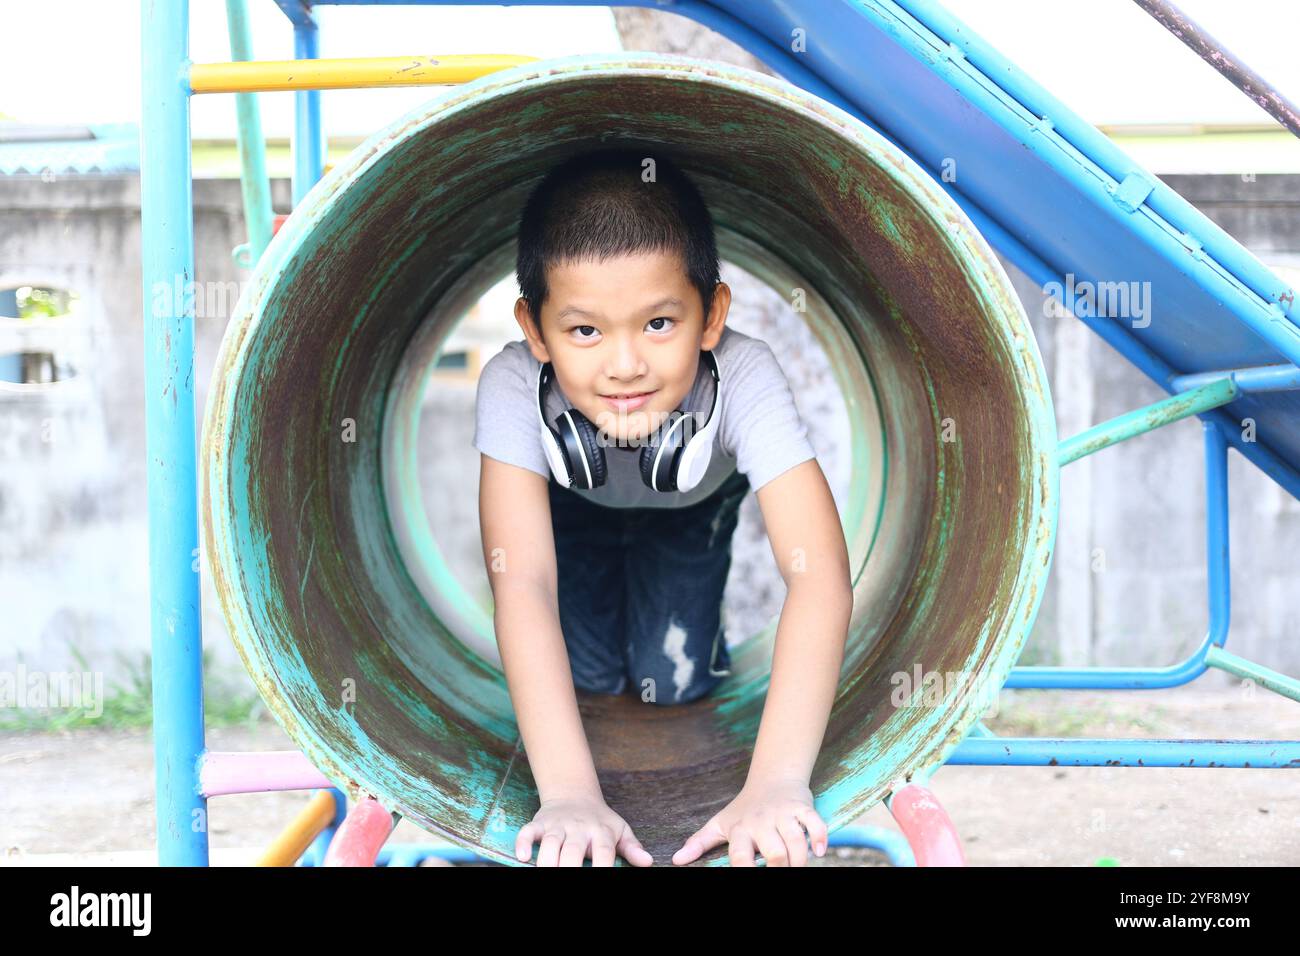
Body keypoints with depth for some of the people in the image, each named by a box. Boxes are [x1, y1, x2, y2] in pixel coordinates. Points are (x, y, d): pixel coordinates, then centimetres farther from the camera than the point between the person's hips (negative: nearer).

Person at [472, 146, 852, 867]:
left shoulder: (743, 379, -43)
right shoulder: (513, 387, -43)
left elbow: (819, 573, -51)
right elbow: (521, 580, -49)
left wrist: (777, 784, -61)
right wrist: (568, 793, -58)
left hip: (690, 508, 0)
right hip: (572, 505, 0)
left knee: (672, 683, -10)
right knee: (588, 673, -10)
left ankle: (698, 614, 23)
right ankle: (600, 603, 22)